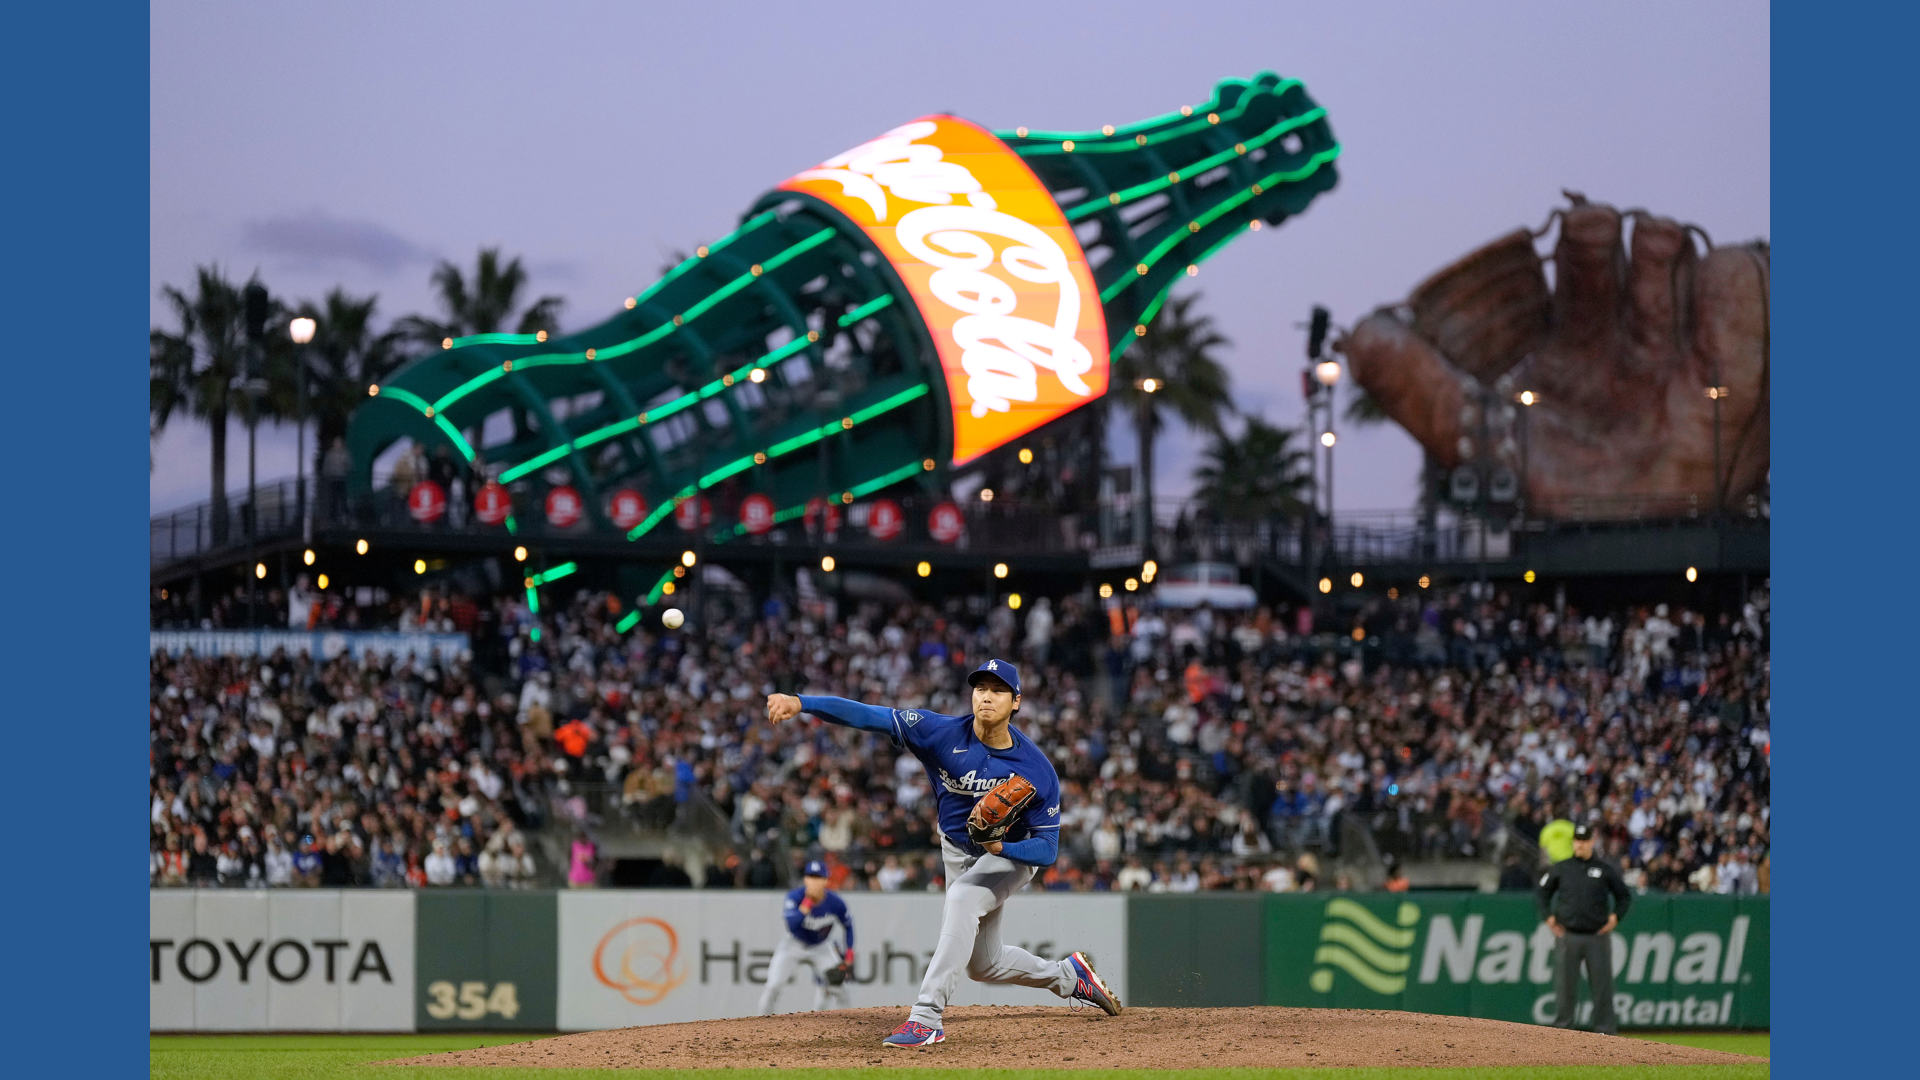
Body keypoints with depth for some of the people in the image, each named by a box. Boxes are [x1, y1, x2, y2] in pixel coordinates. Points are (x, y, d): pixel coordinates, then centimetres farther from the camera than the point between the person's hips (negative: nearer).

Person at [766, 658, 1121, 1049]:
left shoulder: (1037, 771, -26)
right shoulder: (944, 734, -24)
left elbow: (1047, 850, -23)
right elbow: (868, 716, -34)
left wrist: (1001, 847, -43)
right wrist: (800, 703, -46)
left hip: (1014, 854, -4)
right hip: (958, 852, 4)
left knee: (962, 898, -35)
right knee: (984, 965, 14)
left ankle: (927, 1017, -38)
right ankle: (1068, 976, 43)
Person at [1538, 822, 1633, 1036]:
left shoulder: (1606, 869, 5)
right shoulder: (1560, 868, 8)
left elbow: (1624, 896, 13)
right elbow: (1543, 890, 18)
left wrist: (1616, 916, -2)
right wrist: (1548, 916, 6)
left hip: (1598, 936, -1)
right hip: (1569, 936, 1)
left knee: (1603, 986, -1)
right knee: (1565, 986, 1)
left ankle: (1606, 1030, 3)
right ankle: (1562, 1028, 8)